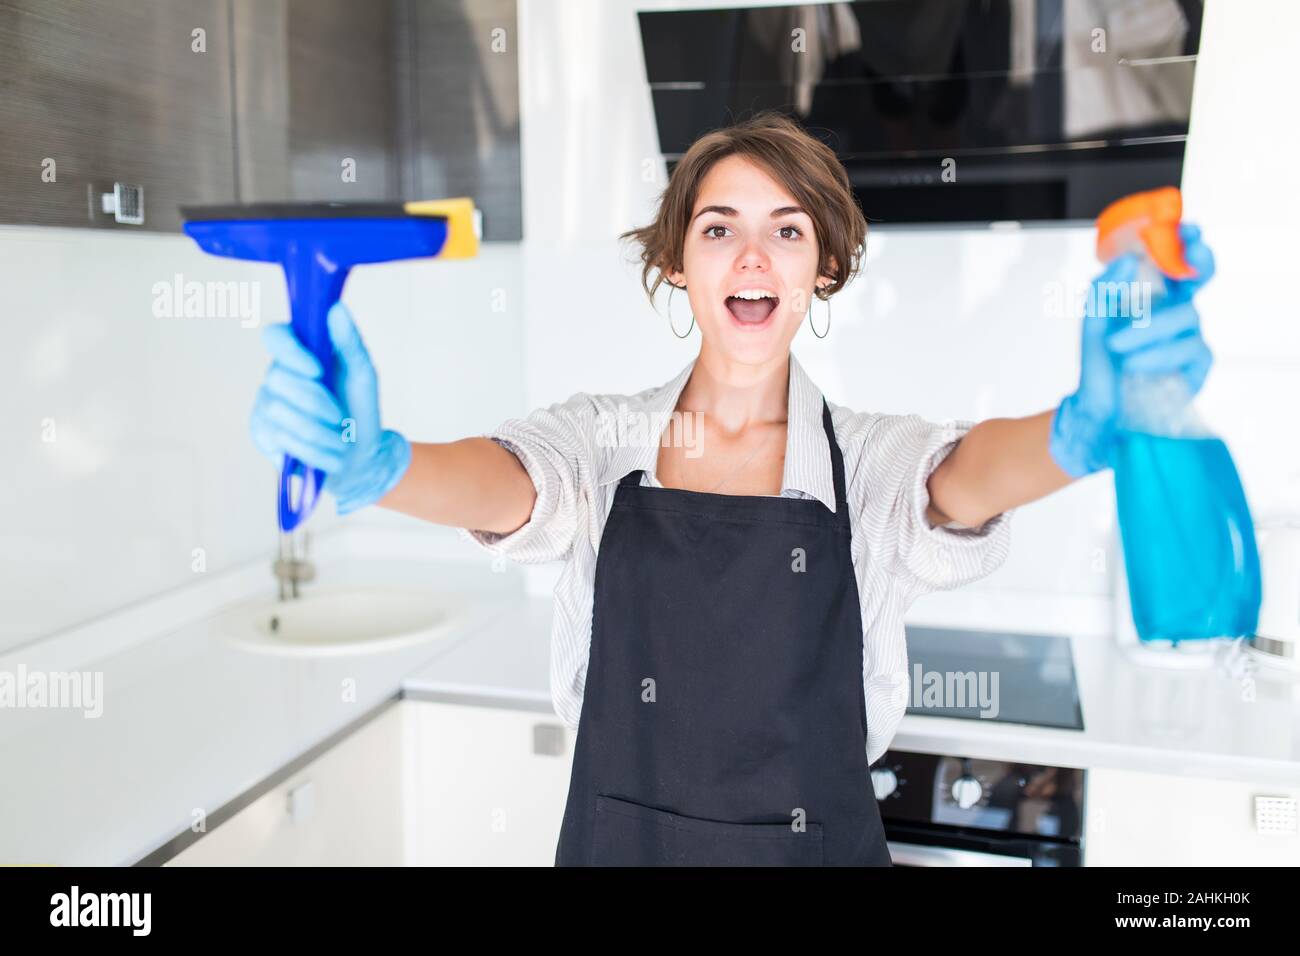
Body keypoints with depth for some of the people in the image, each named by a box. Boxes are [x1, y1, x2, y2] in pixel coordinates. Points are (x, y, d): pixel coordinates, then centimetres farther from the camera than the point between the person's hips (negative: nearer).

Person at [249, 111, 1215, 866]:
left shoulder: (874, 459, -7)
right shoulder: (602, 439, -5)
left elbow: (968, 478, -27)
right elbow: (506, 489, -24)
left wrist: (1081, 431, -49)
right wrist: (371, 462, -46)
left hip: (822, 840, 0)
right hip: (616, 838, 1)